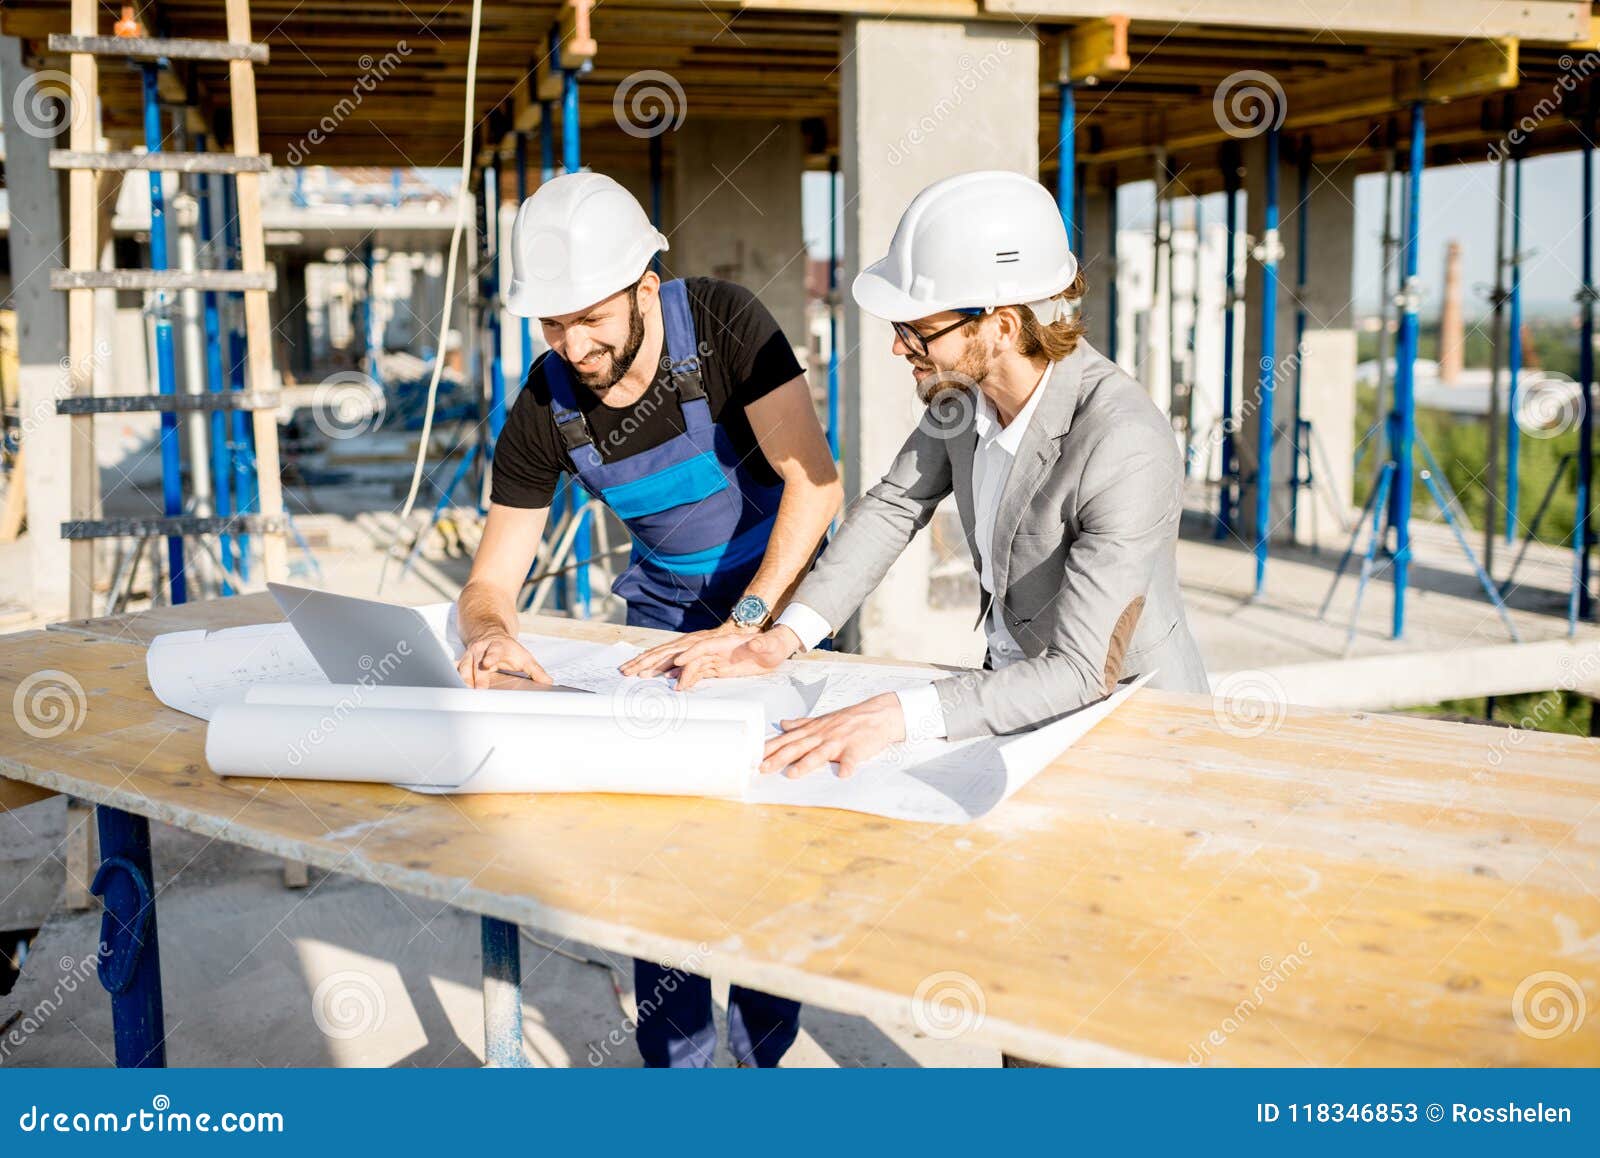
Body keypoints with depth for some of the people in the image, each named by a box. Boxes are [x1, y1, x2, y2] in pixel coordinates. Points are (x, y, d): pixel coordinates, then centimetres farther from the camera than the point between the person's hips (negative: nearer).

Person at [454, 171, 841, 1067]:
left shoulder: (722, 323, -24)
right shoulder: (545, 410, -14)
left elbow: (816, 481, -27)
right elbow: (492, 578, -10)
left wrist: (746, 624, -33)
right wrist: (490, 632, -35)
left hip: (780, 597, -3)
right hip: (666, 609, 3)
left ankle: (763, 1050, 15)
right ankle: (676, 1059, 17)